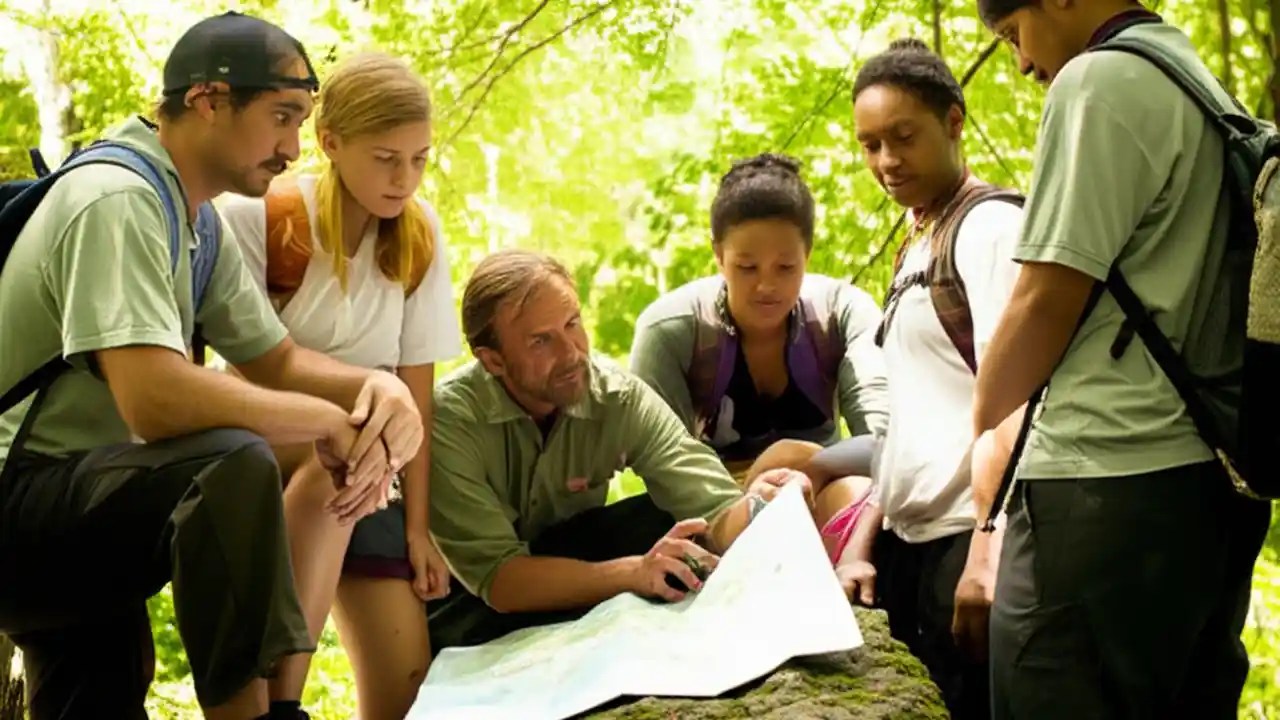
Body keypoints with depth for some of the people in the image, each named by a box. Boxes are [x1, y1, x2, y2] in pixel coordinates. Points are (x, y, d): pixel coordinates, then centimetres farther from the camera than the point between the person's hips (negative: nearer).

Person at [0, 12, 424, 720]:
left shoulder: (196, 225, 11)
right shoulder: (118, 200, -20)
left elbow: (278, 360, 17)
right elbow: (154, 400, -33)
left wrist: (377, 387, -6)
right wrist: (331, 422, -20)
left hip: (73, 508, 11)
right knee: (234, 465, -31)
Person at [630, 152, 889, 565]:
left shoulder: (843, 311, -11)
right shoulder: (670, 327, -15)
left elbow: (882, 431, -27)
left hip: (825, 510, 2)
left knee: (861, 495, -34)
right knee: (786, 457, -34)